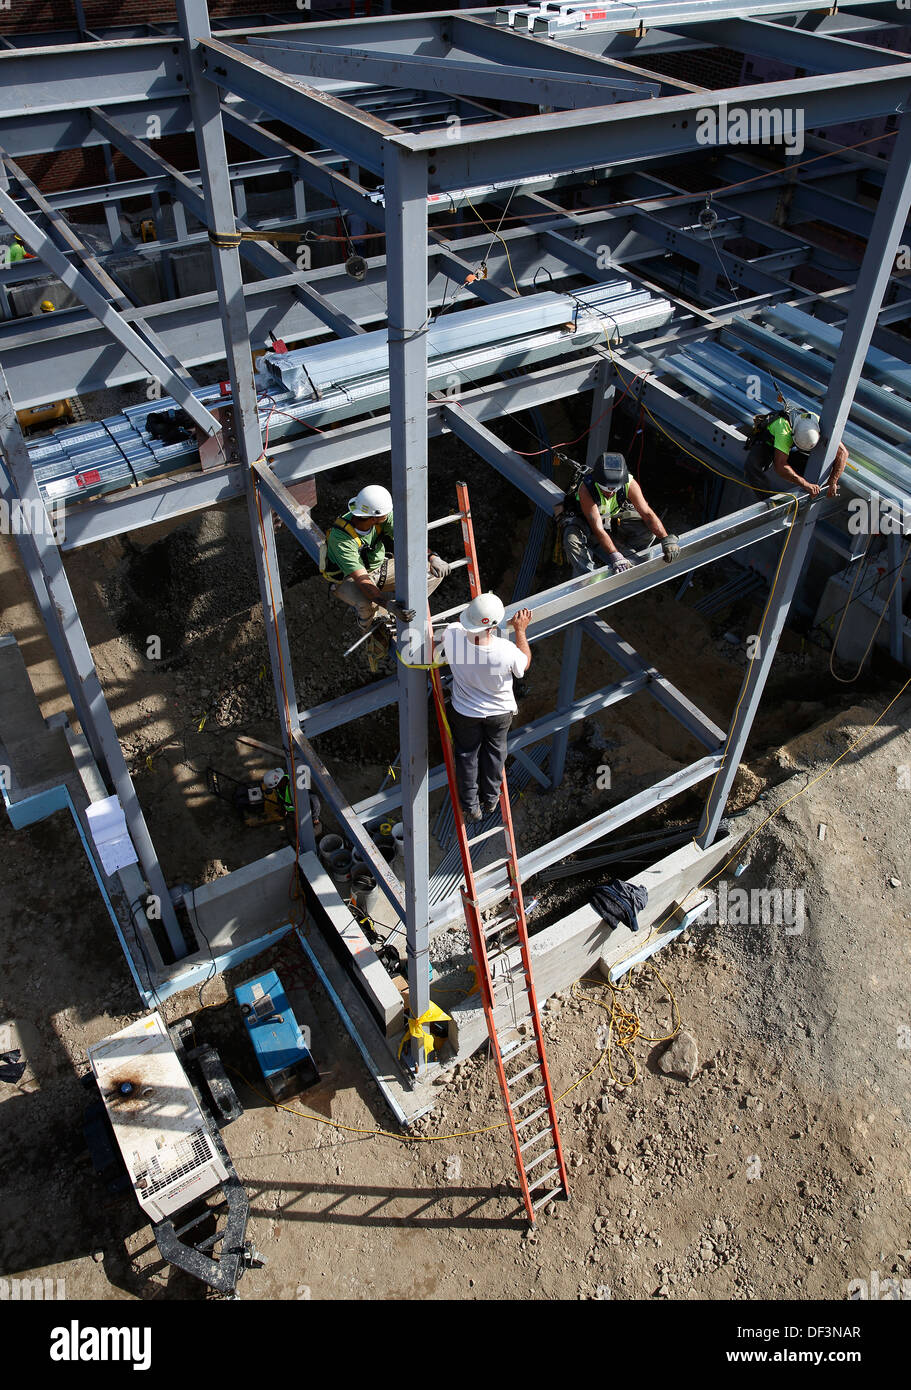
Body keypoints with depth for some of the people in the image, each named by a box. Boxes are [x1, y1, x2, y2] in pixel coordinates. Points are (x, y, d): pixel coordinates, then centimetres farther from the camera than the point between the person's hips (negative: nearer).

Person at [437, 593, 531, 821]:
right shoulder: (506, 650, -37)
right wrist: (520, 630, -6)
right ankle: (490, 800, 47)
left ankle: (471, 807, 40)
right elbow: (525, 664, -11)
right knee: (494, 752, 26)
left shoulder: (452, 635, -33)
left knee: (467, 754, 24)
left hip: (464, 711, 1)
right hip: (500, 712, -1)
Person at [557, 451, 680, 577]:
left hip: (614, 516, 3)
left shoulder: (629, 483, -29)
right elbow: (598, 529, -40)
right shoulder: (586, 488, -39)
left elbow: (647, 513, -26)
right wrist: (615, 556, -48)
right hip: (583, 518, -3)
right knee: (572, 541, -35)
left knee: (648, 530, -18)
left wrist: (666, 539, -38)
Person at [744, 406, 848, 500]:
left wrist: (833, 483, -33)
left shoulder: (817, 424, -28)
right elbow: (780, 466, -48)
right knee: (753, 467, -36)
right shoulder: (784, 427, -43)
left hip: (789, 448, 5)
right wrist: (806, 485, -47)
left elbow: (843, 452, -23)